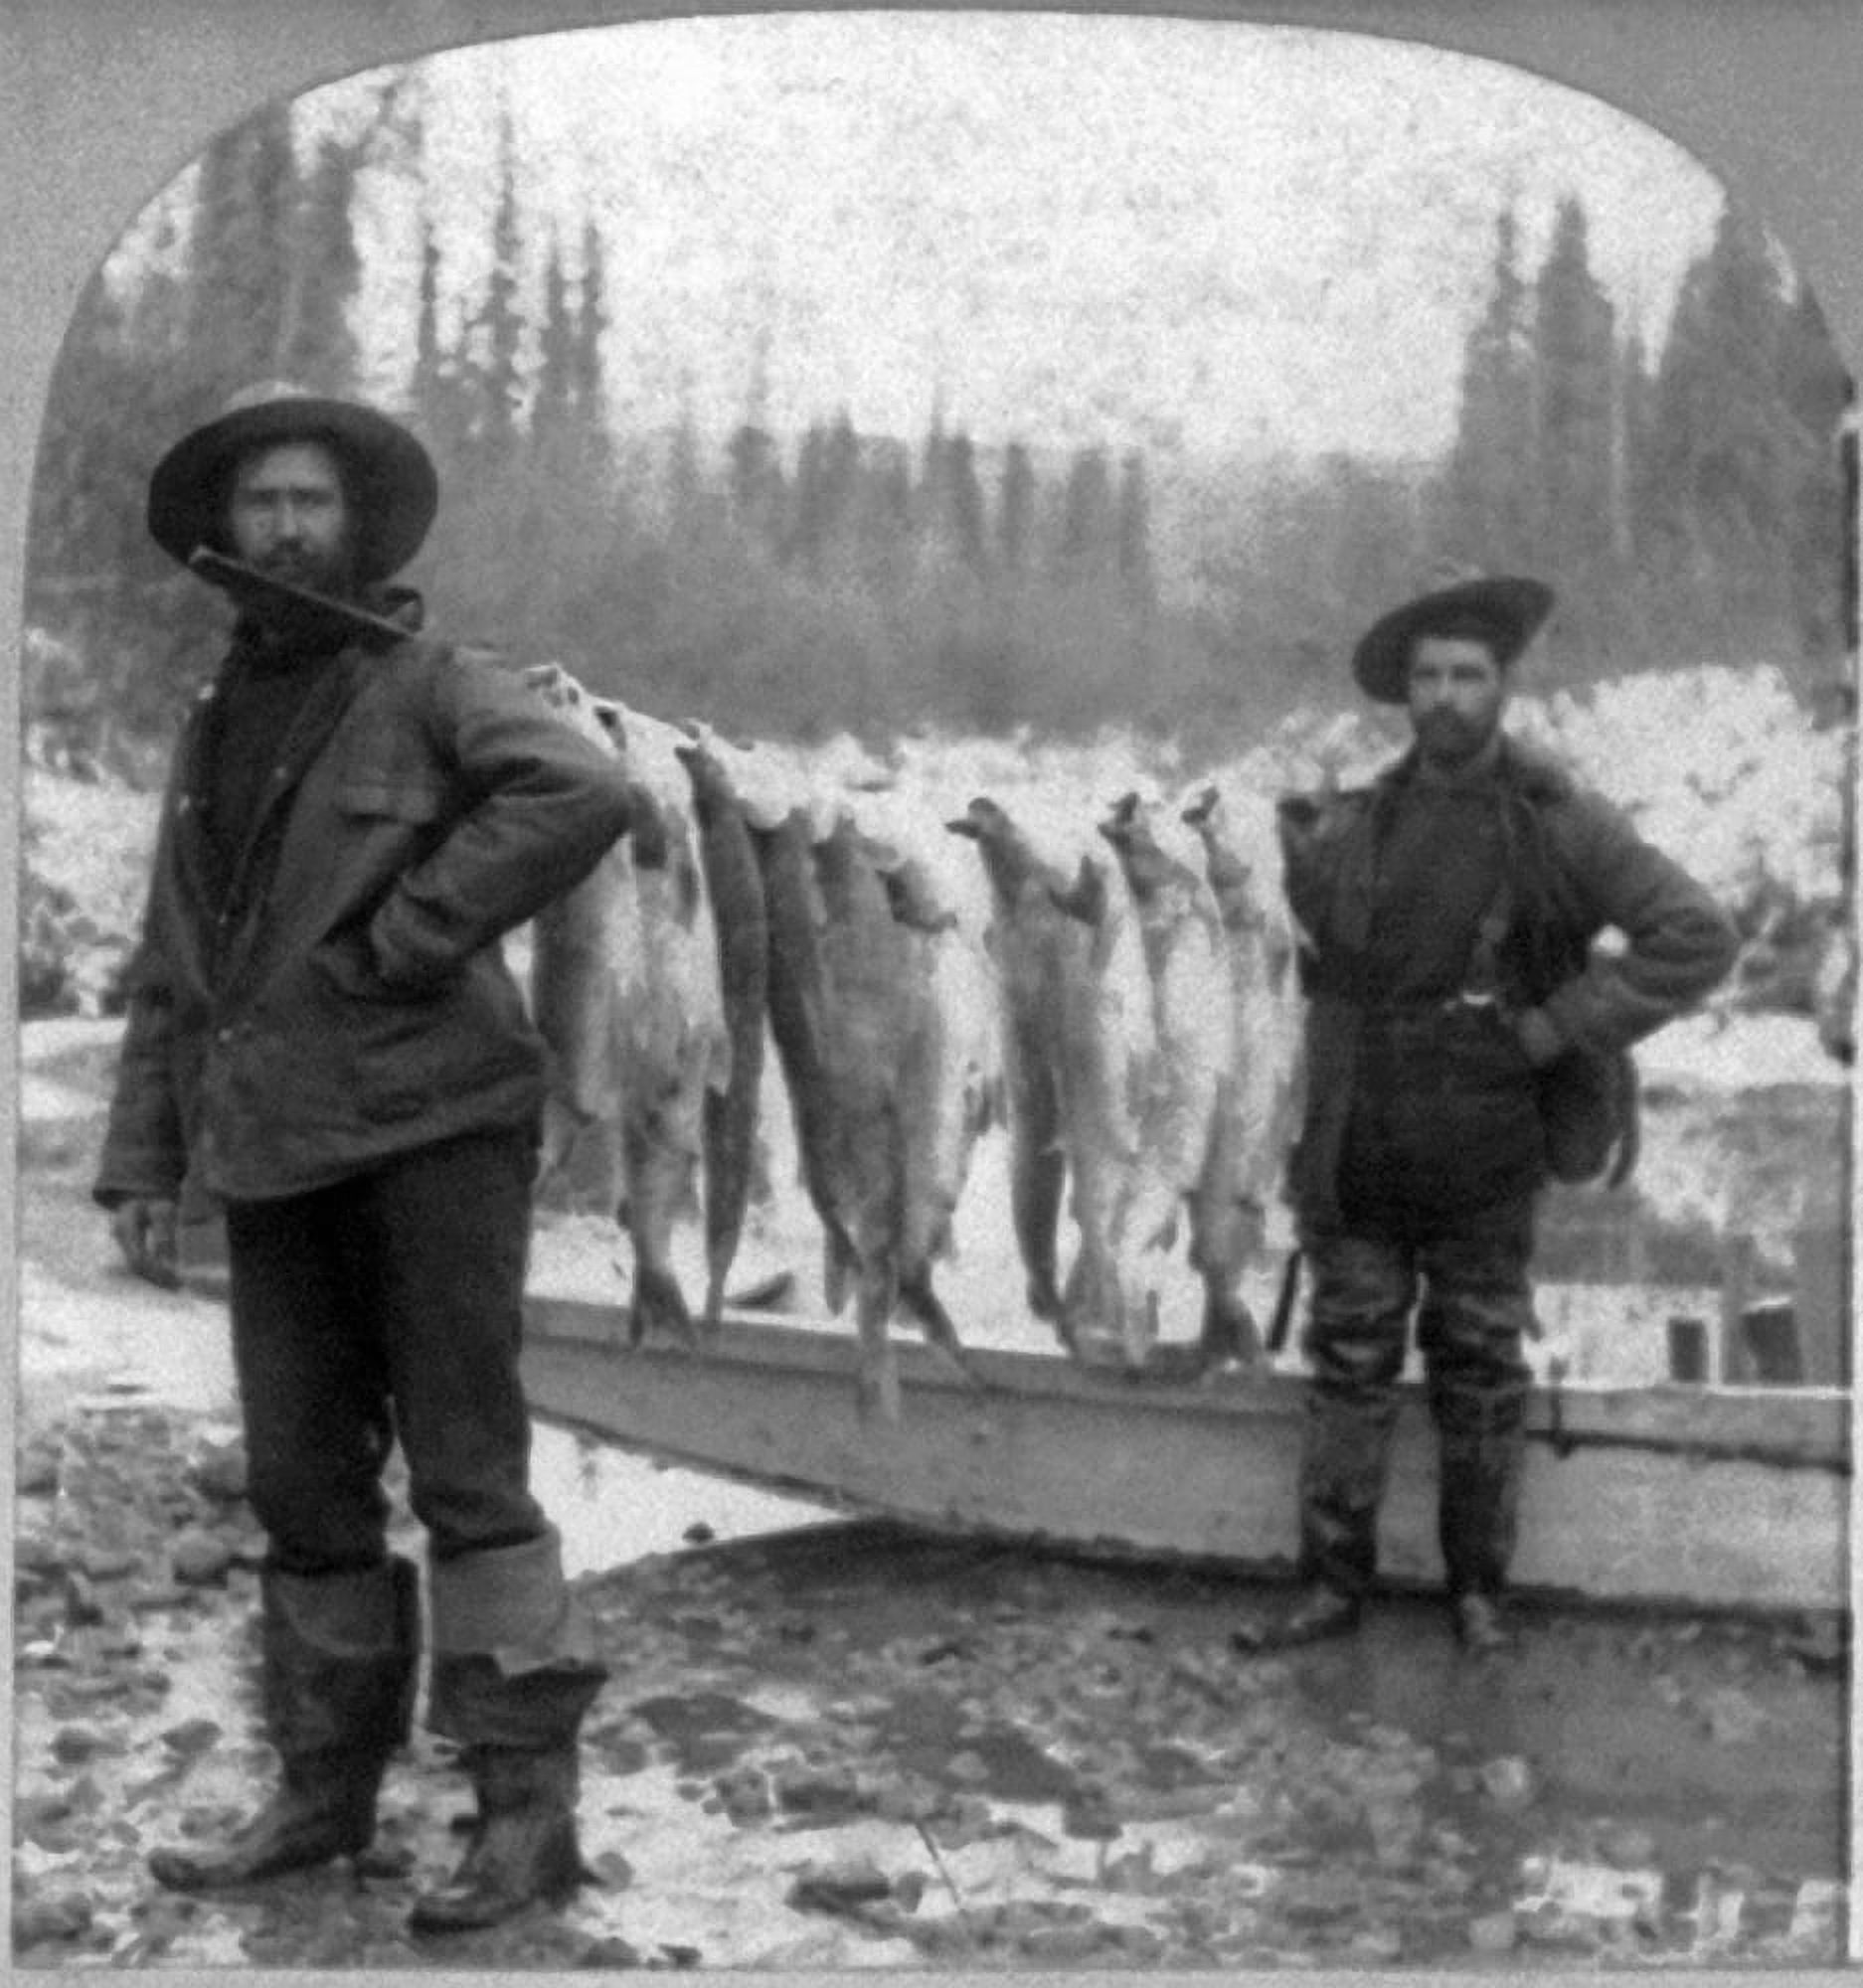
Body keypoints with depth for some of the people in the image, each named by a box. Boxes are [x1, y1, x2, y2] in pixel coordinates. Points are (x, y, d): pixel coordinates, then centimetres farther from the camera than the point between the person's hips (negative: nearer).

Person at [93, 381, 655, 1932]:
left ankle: (529, 1807, 2)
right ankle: (326, 1790, 23)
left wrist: (407, 936, -19)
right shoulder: (213, 731, 18)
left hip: (433, 1123, -6)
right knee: (303, 1482, 10)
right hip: (275, 1158, 6)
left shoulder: (431, 686, -2)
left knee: (467, 1467, -5)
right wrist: (141, 1162, 11)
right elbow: (170, 972, 19)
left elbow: (588, 793, -21)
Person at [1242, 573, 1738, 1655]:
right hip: (1355, 1157, 3)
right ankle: (1335, 1582, 19)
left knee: (1480, 1379, 10)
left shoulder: (1558, 822, -8)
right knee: (1348, 1368, 9)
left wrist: (1558, 1027, -14)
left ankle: (1480, 1588, 24)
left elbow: (1698, 936, -11)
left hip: (1485, 1169, -3)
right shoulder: (1357, 819, 2)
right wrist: (1301, 853, -1)